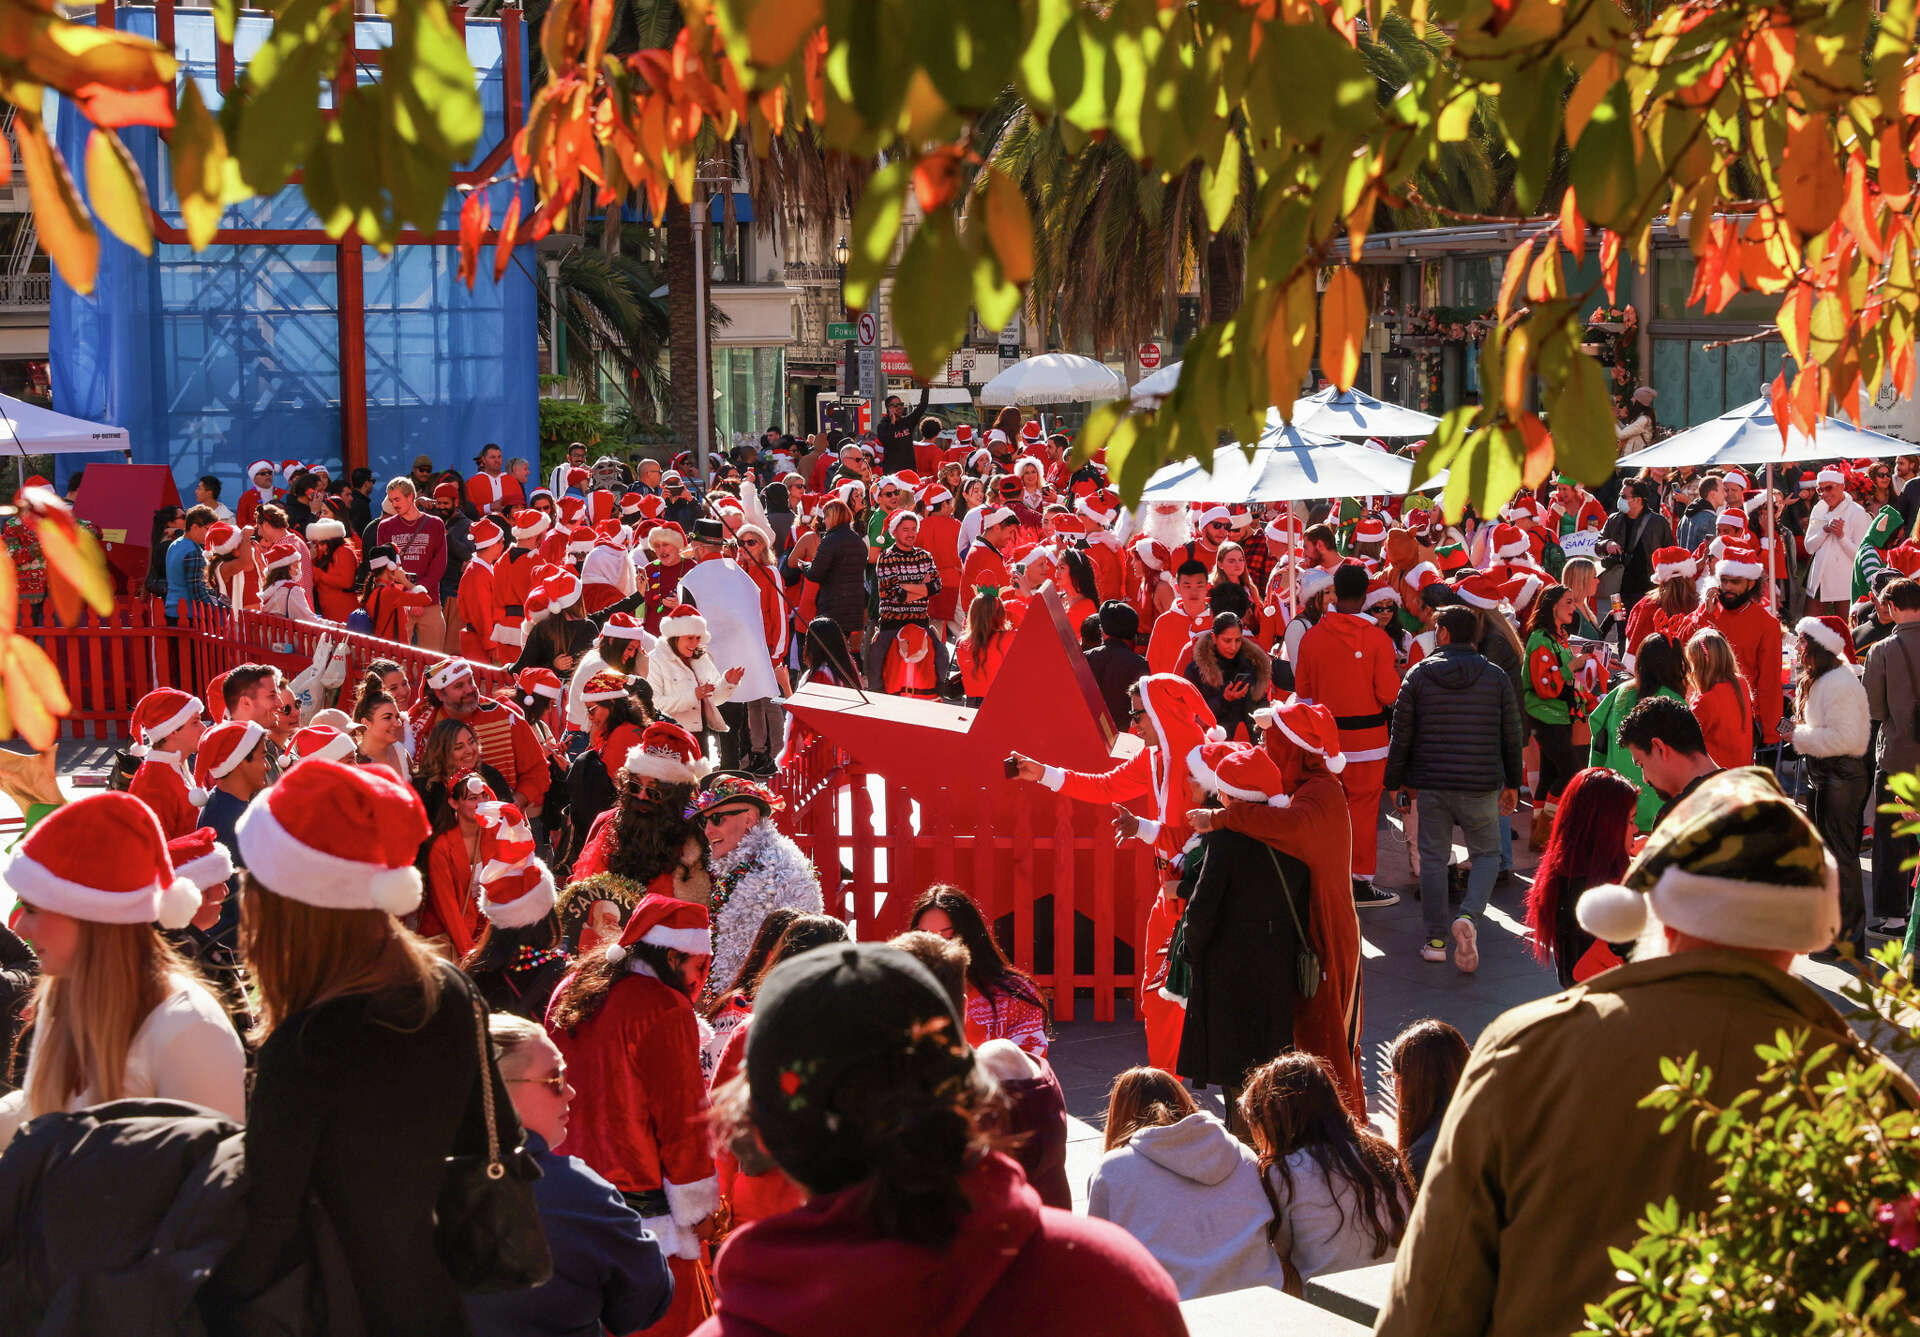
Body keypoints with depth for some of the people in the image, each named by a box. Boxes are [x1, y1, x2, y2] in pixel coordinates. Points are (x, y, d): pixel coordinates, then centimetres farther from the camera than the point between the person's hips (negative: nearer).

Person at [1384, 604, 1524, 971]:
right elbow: (1512, 735, 6)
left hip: (1430, 783, 0)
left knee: (1433, 857, 9)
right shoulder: (1496, 677, 2)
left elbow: (1402, 734, 1)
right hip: (1481, 785, 0)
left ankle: (1436, 940, 8)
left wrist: (1399, 781, 11)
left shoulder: (1418, 675, 0)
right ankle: (1468, 915, -14)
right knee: (1486, 854, 12)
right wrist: (1513, 782, 17)